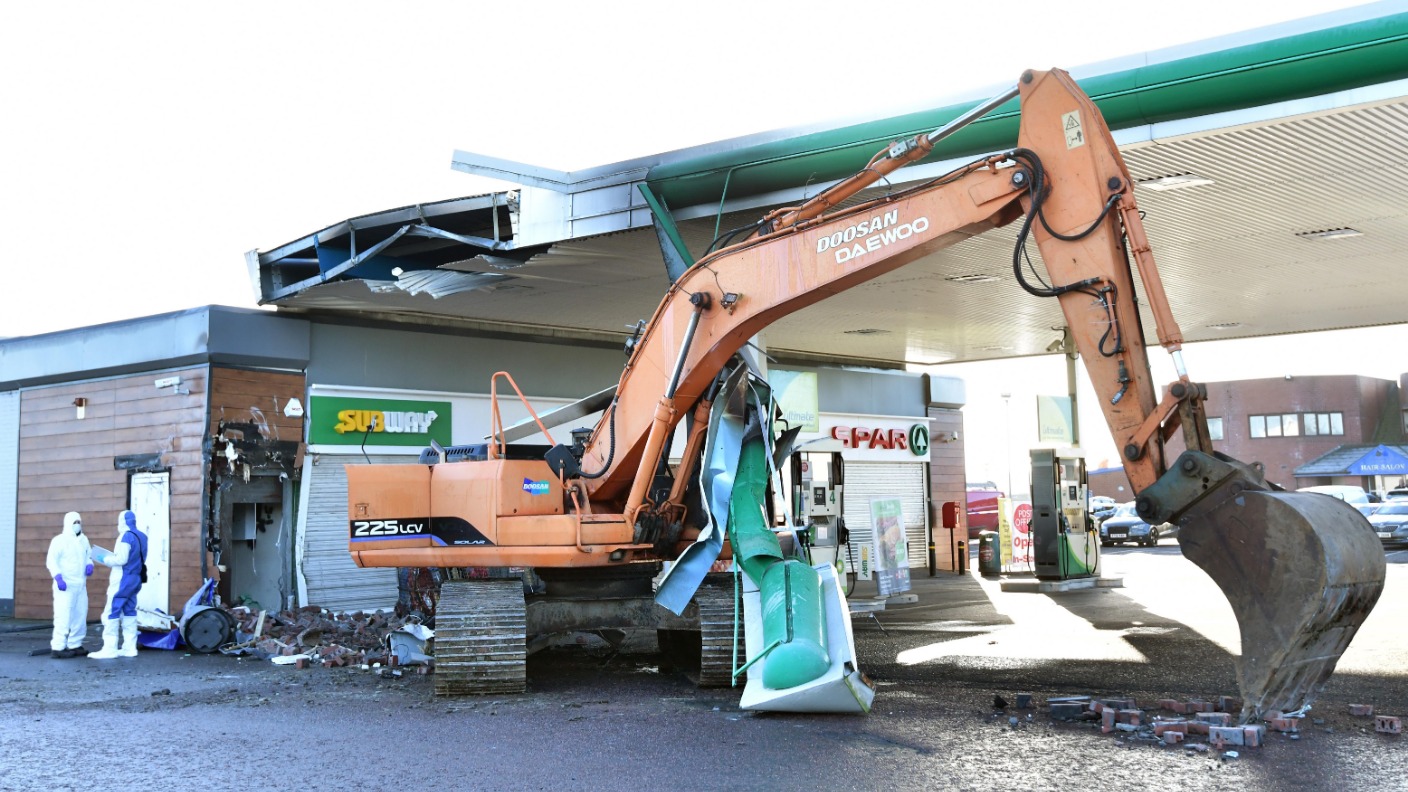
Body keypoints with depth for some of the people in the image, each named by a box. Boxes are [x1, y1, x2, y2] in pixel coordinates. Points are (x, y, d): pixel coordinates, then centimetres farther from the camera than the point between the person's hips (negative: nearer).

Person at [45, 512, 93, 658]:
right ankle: (57, 647, -10)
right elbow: (51, 560, -15)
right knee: (63, 616, -12)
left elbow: (88, 556, 24)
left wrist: (89, 565, 1)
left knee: (80, 615, 11)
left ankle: (75, 645, 20)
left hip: (80, 585, 8)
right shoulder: (60, 540, -8)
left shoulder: (83, 540, 14)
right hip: (65, 585, -8)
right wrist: (58, 577, -28)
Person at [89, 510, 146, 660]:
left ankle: (109, 649, -8)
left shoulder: (126, 536, -14)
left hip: (123, 580, -9)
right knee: (129, 612, 11)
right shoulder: (141, 536, 11)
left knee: (111, 613, -6)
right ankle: (130, 647, 11)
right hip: (135, 579, 9)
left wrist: (107, 559, -5)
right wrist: (113, 557, 16)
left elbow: (121, 559, -20)